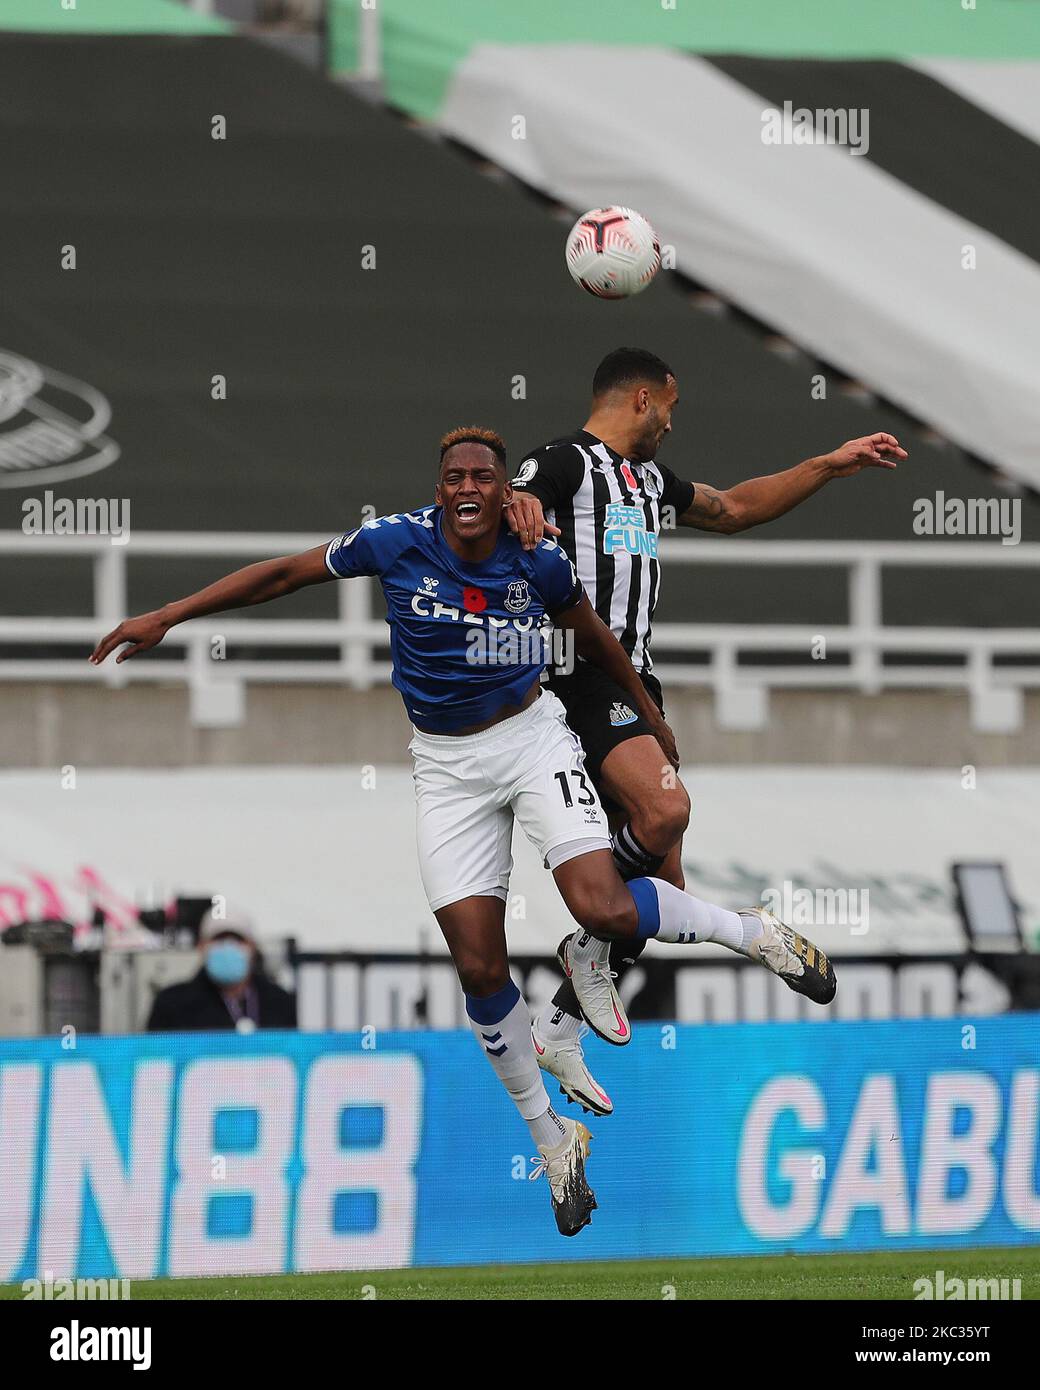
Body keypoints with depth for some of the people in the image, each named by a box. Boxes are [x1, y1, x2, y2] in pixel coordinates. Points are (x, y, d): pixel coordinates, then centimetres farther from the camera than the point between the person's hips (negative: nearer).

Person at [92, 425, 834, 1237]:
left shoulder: (538, 563, -11)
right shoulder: (398, 544, -13)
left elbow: (591, 636, 10)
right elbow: (285, 574, -3)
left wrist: (649, 714, 21)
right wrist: (167, 618, -3)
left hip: (531, 737, -1)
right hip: (448, 766, 1)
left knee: (605, 909, -23)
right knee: (480, 968, -3)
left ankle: (751, 932, 4)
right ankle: (551, 1138, 14)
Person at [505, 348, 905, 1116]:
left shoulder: (648, 476, 23)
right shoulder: (567, 461, -5)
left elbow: (733, 509, 37)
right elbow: (507, 502, -23)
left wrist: (830, 466, 32)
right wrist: (515, 504, -49)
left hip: (634, 686, 10)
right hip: (583, 673, -10)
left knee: (660, 890, 6)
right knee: (665, 808, -32)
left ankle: (560, 1028, 15)